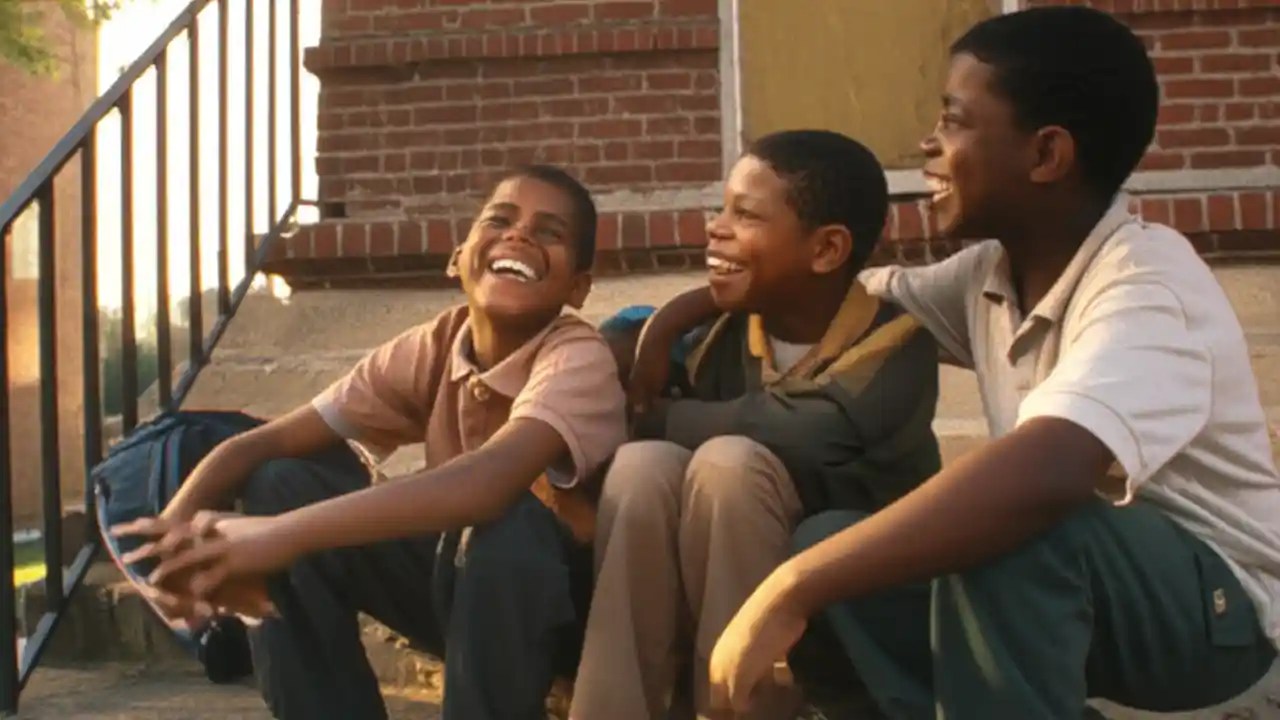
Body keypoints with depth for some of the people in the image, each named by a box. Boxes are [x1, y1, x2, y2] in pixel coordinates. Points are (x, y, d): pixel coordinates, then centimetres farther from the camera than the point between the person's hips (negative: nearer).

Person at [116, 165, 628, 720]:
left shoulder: (579, 359, -24)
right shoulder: (430, 349, -8)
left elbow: (490, 481, -45)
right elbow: (263, 445, -9)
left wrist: (285, 534, -46)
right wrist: (177, 522, -30)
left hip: (563, 598, -5)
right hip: (462, 576, 5)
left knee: (507, 524, -38)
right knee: (277, 491, -12)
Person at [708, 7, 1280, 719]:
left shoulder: (1148, 284, -26)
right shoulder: (992, 271, -3)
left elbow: (1043, 474, -45)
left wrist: (792, 590, -45)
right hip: (1076, 577, 7)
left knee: (1000, 540, -35)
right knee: (824, 544, -10)